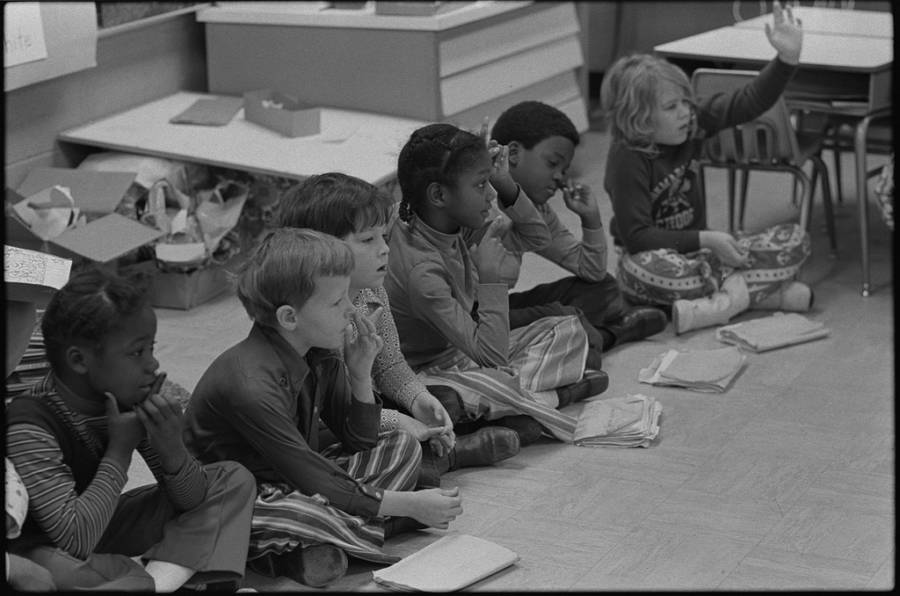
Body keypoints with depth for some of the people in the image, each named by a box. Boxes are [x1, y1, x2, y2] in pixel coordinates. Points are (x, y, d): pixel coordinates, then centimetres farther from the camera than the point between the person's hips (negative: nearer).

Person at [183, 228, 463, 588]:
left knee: (402, 446, 4)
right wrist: (409, 504, -24)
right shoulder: (252, 385, -29)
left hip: (299, 486, 9)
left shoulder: (322, 354, -3)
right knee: (304, 506, -41)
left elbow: (361, 442, 7)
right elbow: (312, 481, -28)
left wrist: (361, 375, -10)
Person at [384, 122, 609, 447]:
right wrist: (489, 274, -31)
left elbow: (536, 238, 8)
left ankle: (516, 391, -13)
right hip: (431, 370, -9)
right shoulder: (421, 271, -31)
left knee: (568, 330, 7)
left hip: (467, 351, 9)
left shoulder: (458, 226, -6)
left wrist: (505, 184, -7)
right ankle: (554, 396, -13)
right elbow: (492, 353, -30)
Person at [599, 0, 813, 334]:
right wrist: (705, 239, -25)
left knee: (795, 240, -7)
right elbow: (636, 236, -22)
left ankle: (724, 300, -26)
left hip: (699, 253, 6)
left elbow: (749, 103, -7)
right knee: (647, 270, -43)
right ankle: (765, 291, -29)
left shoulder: (693, 122, -3)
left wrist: (788, 58, -22)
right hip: (657, 255, -6)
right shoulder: (627, 159, -20)